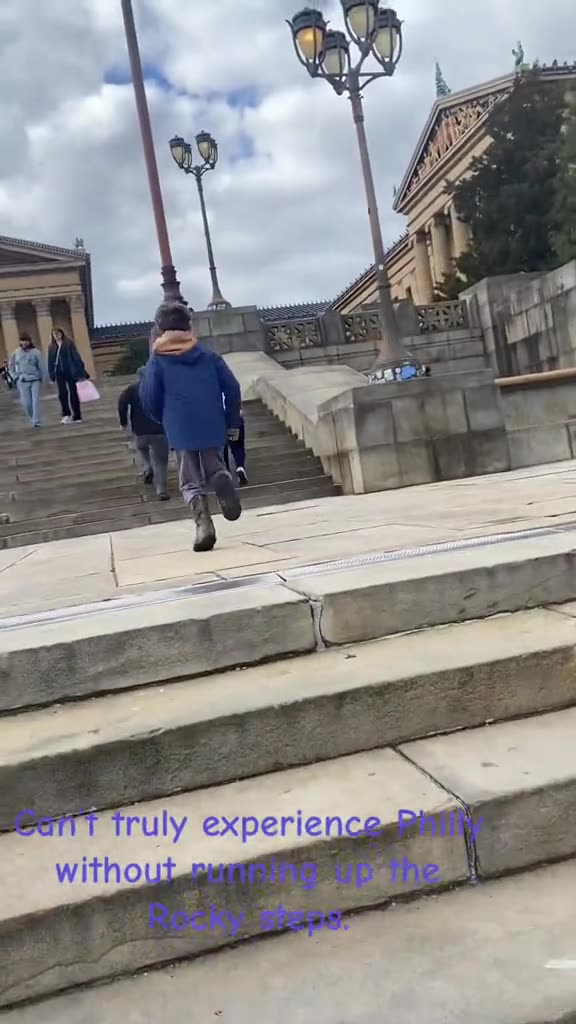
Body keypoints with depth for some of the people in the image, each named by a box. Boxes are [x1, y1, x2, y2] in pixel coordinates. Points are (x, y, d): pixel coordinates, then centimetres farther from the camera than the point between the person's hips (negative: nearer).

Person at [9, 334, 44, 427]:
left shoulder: (35, 352, -6)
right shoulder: (16, 353, 0)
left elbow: (41, 366, -1)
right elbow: (11, 366, 12)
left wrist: (41, 378, 1)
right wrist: (15, 377, 3)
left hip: (35, 380, -1)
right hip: (22, 381, 1)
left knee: (35, 401, -6)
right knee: (26, 403, 2)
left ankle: (36, 421, -1)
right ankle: (32, 418, 25)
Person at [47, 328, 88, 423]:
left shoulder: (69, 343, -3)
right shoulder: (52, 347, 6)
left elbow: (76, 356, -5)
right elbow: (50, 361, 8)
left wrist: (81, 371, -10)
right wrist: (52, 376, 5)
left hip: (70, 372, -2)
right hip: (59, 373, 2)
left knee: (73, 393, 3)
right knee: (62, 393, -7)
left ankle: (77, 416, 9)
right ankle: (66, 414, -2)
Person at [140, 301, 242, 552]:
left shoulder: (158, 360, 1)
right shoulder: (208, 354, 8)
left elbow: (149, 398, 0)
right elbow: (232, 388, 4)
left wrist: (164, 420, 19)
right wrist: (233, 422, 12)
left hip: (181, 431, -2)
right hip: (213, 428, 2)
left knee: (191, 482, 6)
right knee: (214, 468, 18)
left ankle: (203, 524, -14)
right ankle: (222, 477, -17)